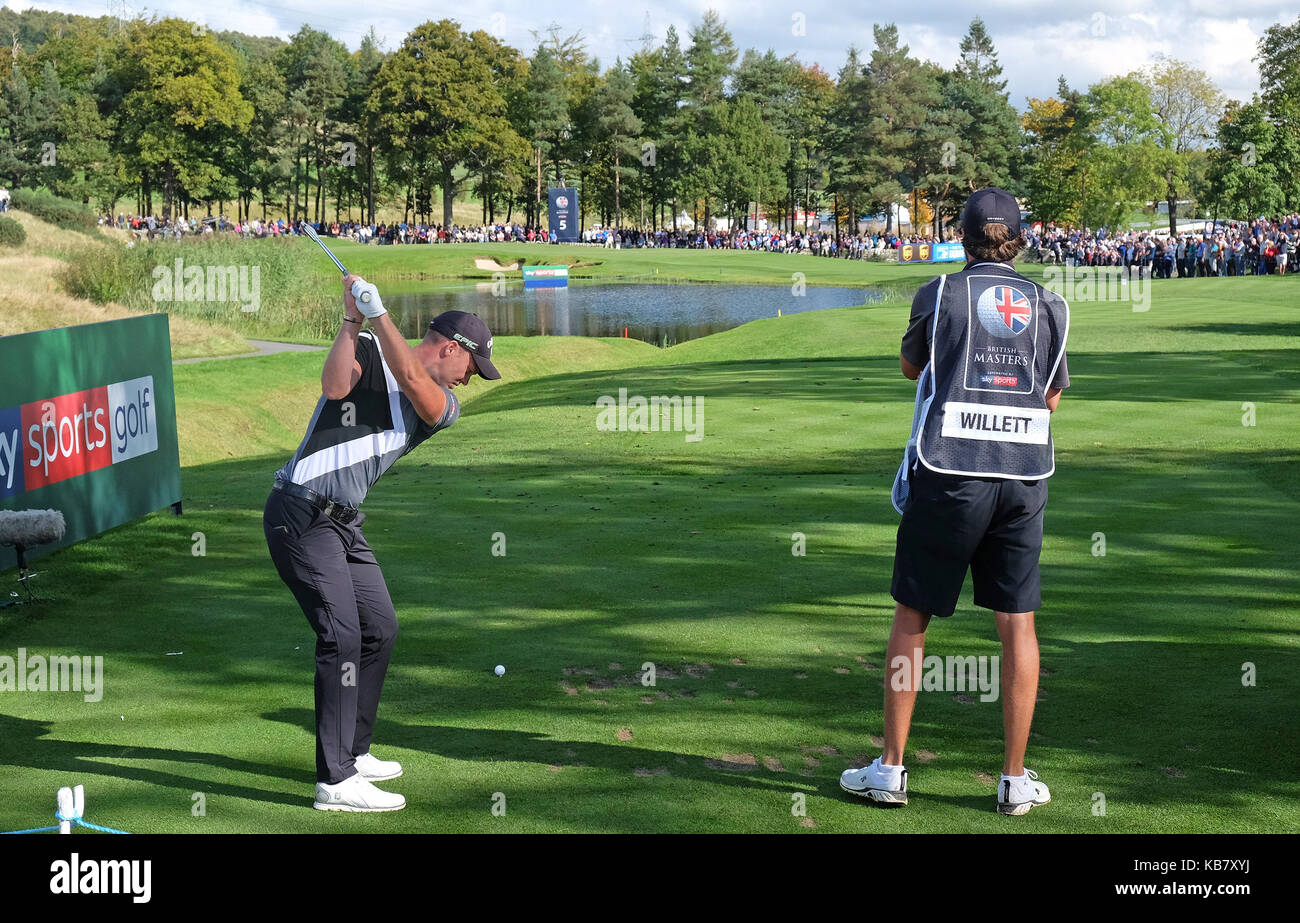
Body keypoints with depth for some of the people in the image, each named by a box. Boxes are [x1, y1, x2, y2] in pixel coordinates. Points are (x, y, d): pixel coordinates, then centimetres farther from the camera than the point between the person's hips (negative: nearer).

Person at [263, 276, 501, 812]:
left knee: (380, 629, 14)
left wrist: (377, 312, -20)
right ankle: (335, 783, -15)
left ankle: (352, 753, 30)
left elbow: (410, 380, -12)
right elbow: (335, 385, -23)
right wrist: (352, 319, -24)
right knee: (342, 634, -15)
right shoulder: (368, 351, -3)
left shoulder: (445, 407, 9)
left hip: (344, 523, 8)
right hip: (300, 516, -8)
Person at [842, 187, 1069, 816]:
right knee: (1017, 623, 7)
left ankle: (890, 770, 11)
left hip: (949, 475, -3)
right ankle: (1015, 781, 10)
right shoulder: (1048, 305, 8)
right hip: (1024, 478, 3)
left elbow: (910, 367, 16)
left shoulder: (940, 294, 0)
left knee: (911, 616, 7)